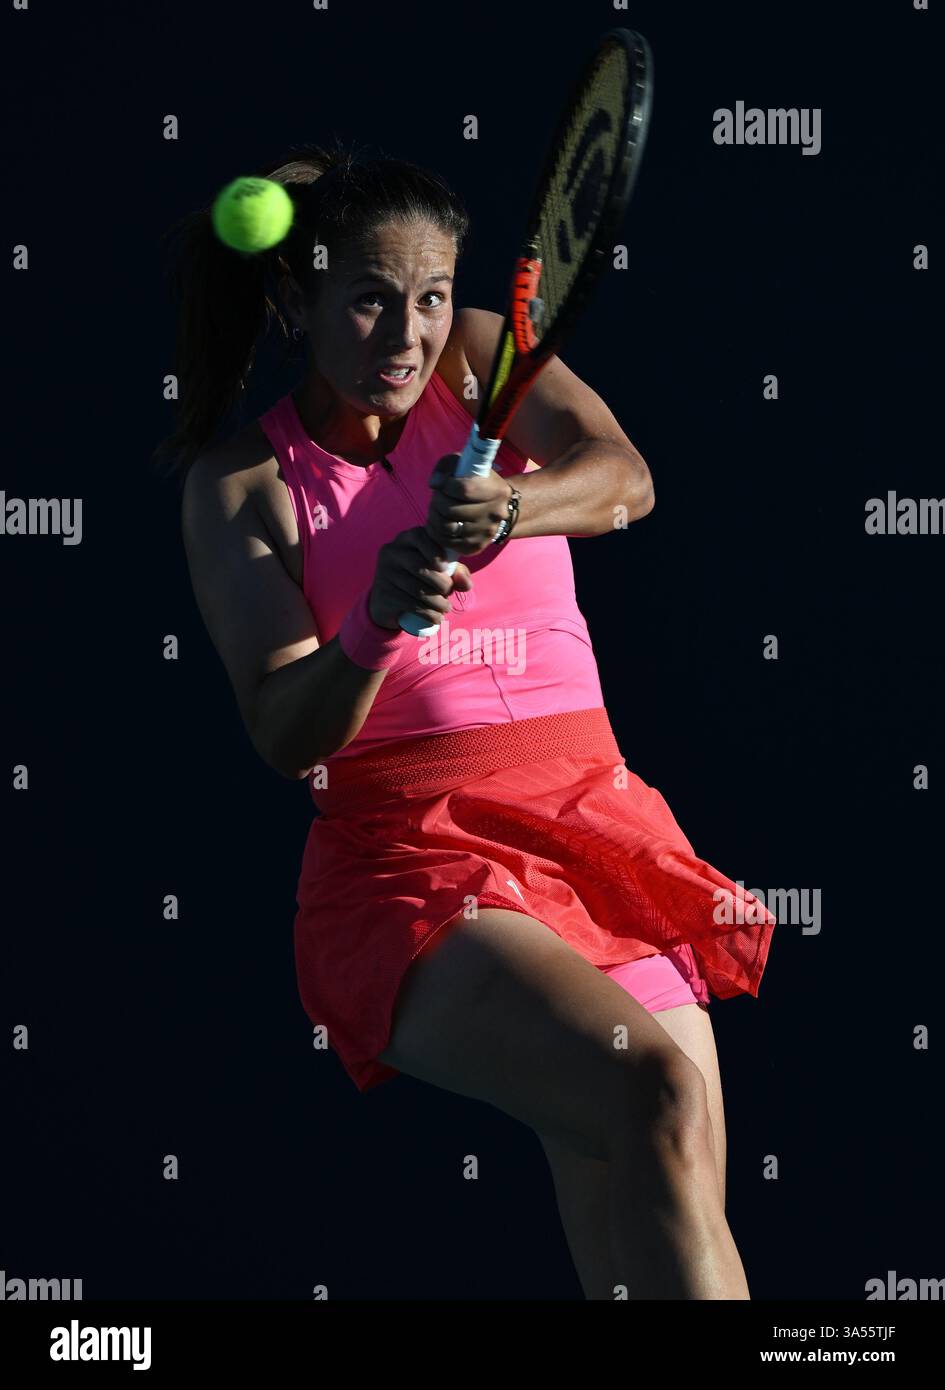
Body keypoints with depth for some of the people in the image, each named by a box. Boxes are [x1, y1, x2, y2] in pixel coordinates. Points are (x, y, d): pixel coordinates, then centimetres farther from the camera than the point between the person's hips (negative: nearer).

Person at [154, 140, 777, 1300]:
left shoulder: (483, 358, 11)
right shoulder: (242, 479, 3)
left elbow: (623, 477, -9)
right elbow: (285, 736, -7)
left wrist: (510, 507, -31)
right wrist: (375, 626, -27)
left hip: (594, 815, 4)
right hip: (405, 849, -4)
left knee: (664, 1222, -8)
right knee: (651, 1086, -29)